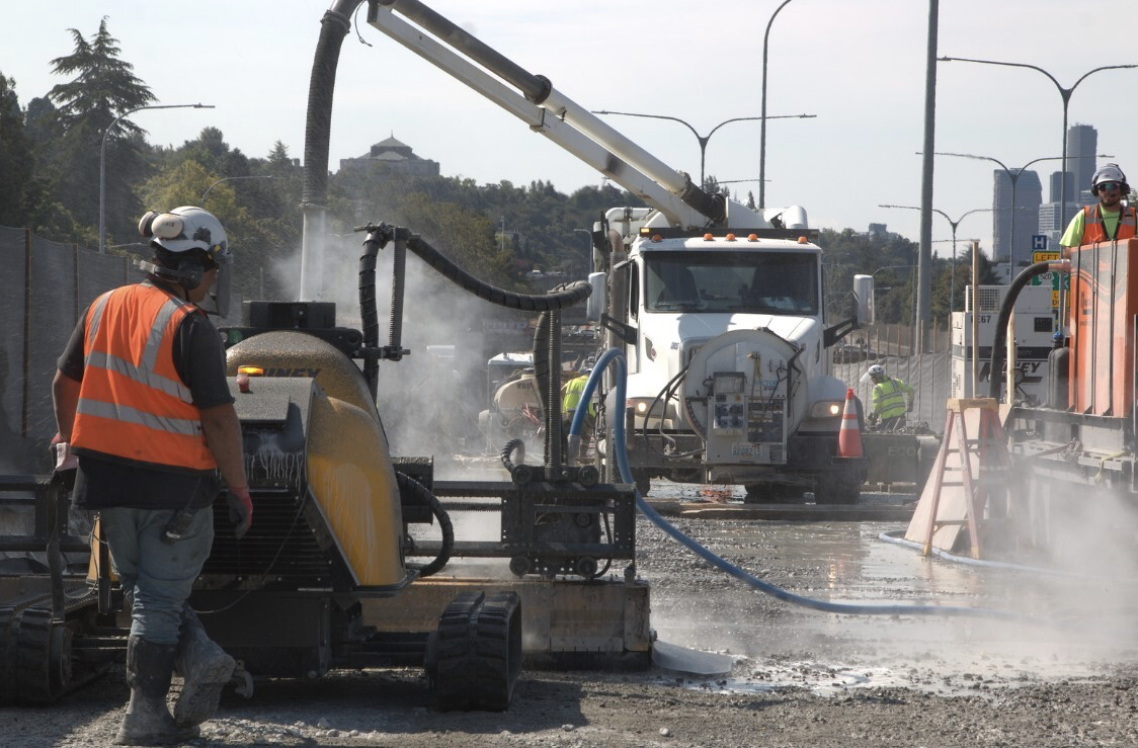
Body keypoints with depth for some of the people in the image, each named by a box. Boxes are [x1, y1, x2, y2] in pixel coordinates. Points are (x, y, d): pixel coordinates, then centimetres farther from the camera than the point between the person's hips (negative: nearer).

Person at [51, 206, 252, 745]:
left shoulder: (104, 308, 5)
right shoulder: (189, 326, -15)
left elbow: (66, 383, 17)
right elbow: (218, 419, -18)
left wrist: (68, 440, 35)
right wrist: (239, 492, -9)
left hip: (109, 478, 5)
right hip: (173, 484, -5)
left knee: (143, 589, 20)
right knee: (159, 599, 3)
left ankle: (200, 659, 6)